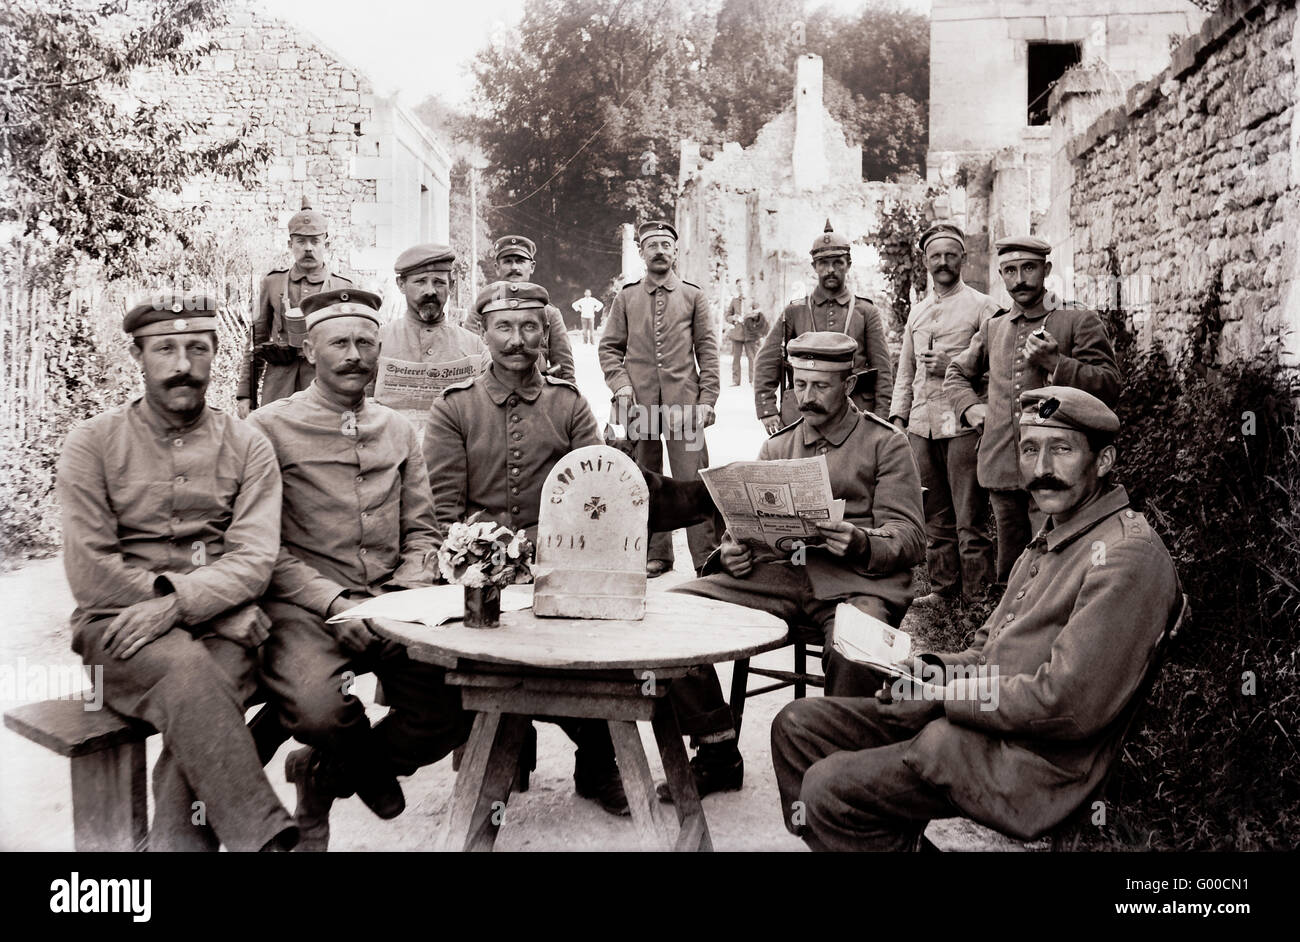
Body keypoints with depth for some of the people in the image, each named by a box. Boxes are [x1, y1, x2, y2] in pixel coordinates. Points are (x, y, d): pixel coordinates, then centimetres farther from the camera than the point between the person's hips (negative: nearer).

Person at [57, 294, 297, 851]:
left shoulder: (247, 446, 8)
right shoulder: (93, 443, 6)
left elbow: (254, 559, -4)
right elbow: (89, 569, -2)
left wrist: (176, 603, -19)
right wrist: (162, 601, -11)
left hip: (221, 624, 1)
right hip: (121, 625, -1)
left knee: (208, 692, -31)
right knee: (187, 672, -33)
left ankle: (176, 840, -22)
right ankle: (263, 835, -32)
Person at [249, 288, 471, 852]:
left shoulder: (397, 431, 16)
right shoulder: (270, 428, 1)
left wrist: (409, 597, -3)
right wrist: (333, 602, -16)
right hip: (305, 607, -4)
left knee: (453, 709, -17)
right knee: (317, 709, -32)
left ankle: (326, 775, 13)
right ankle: (373, 764, 10)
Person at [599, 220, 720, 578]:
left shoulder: (693, 296, 10)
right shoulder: (626, 297, 12)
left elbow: (707, 350, 7)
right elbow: (609, 347, 11)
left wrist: (707, 399, -2)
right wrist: (621, 385, -4)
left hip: (683, 402, -1)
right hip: (640, 403, 2)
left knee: (694, 480, -5)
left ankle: (707, 557, 0)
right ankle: (656, 554, 18)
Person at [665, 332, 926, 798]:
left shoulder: (886, 444, 8)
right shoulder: (776, 447, 23)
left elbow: (908, 539, 1)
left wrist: (859, 543, -21)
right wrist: (733, 554, -3)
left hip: (856, 578, -4)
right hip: (779, 571, 4)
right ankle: (718, 753, -3)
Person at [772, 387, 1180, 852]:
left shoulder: (1129, 553, -16)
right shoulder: (1050, 542, 17)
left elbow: (1068, 704, -23)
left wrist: (943, 694, -15)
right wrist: (928, 669, -1)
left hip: (1031, 761, -10)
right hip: (970, 715, 10)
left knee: (828, 785, -19)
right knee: (796, 724, 5)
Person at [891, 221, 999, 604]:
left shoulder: (981, 306, 1)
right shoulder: (917, 310, 18)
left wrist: (953, 367, -14)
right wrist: (898, 416, 14)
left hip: (963, 424, -5)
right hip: (921, 425, 6)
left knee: (970, 518, -4)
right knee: (934, 516, 11)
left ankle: (977, 596, 3)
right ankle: (943, 587, 20)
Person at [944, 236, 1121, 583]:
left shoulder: (1080, 322, 3)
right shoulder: (993, 328, 18)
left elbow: (1109, 387, -5)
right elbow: (957, 372, 32)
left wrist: (1054, 362, -16)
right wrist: (969, 407, 12)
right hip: (1002, 471, 5)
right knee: (1011, 573, 11)